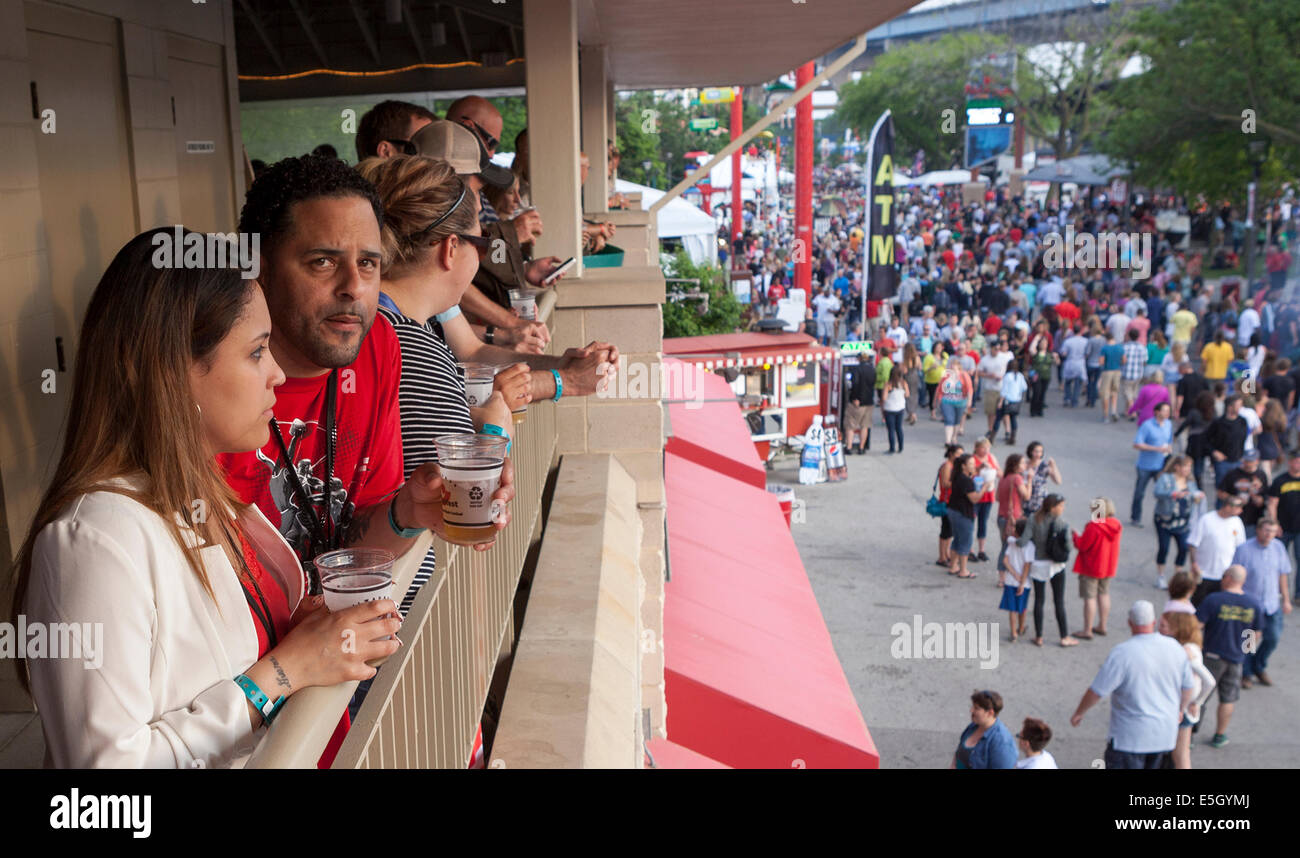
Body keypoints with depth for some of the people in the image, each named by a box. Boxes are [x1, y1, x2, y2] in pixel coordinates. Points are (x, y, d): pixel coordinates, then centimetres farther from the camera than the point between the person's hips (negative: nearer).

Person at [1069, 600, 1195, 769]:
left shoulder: (1123, 653, -19)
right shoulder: (1175, 648, -2)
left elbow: (1096, 692, -16)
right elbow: (1188, 686, 11)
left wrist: (1078, 713, 1)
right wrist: (1180, 710, 30)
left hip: (1131, 736, -6)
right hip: (1165, 734, 6)